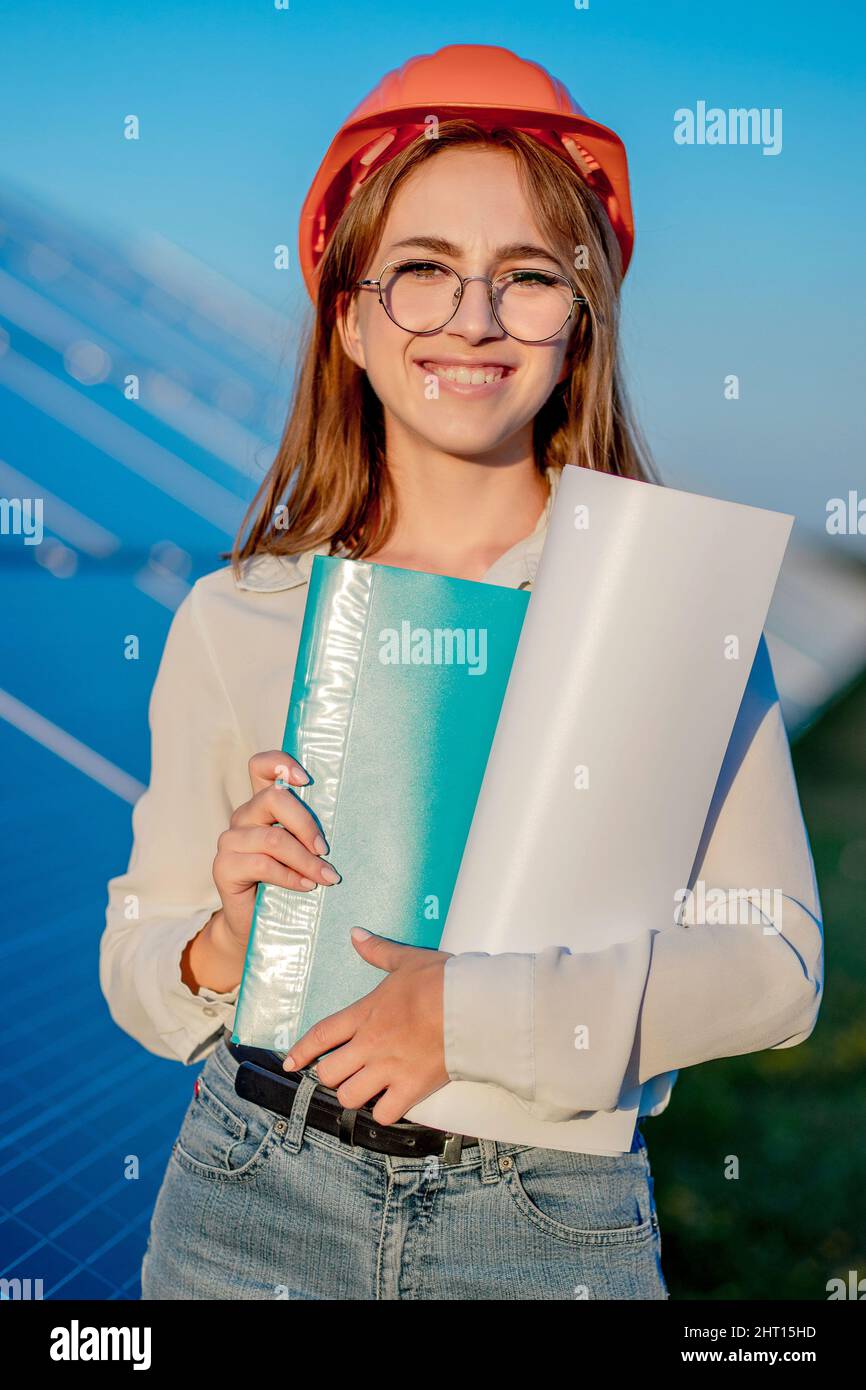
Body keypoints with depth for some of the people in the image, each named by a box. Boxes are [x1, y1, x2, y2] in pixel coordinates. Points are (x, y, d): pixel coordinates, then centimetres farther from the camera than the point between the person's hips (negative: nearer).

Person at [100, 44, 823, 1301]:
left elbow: (776, 964, -10)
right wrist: (225, 943, -16)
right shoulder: (232, 620, 0)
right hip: (255, 1196, 2)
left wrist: (482, 1009, -19)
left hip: (552, 1226, -1)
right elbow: (137, 974, 4)